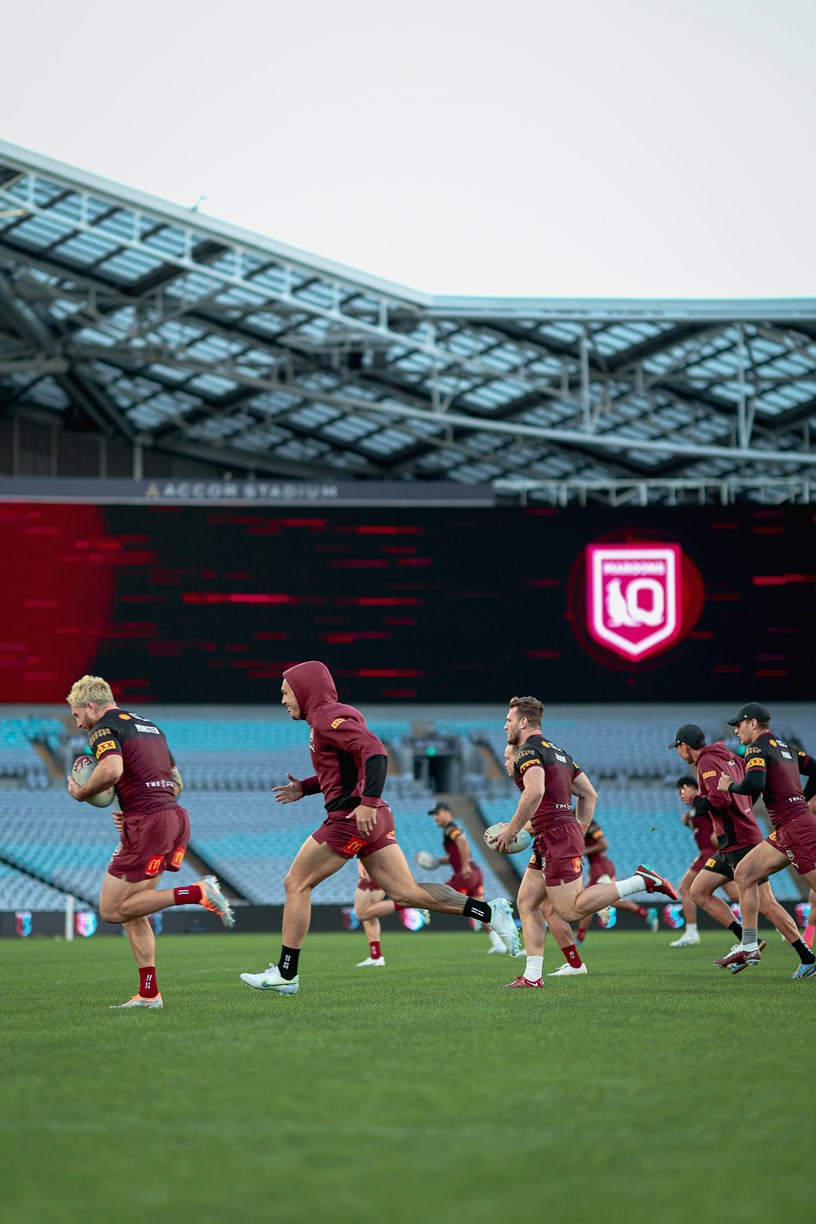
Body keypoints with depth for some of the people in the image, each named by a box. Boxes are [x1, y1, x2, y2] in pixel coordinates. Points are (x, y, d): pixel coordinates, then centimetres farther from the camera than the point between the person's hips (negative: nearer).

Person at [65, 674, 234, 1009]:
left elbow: (112, 770, -25)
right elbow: (177, 783, 25)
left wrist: (81, 793, -7)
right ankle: (149, 993, 9)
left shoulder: (104, 728, -4)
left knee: (112, 911, -3)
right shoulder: (149, 725, 24)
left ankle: (198, 893, -15)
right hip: (176, 817, 9)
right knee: (131, 911, 15)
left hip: (147, 824, -9)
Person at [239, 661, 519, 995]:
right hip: (374, 820, 10)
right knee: (406, 892, 6)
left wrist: (367, 802, -33)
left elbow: (374, 752, -24)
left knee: (296, 884, 1)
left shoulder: (328, 717, -11)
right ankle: (490, 911, -3)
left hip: (352, 818, -10)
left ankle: (286, 973, 4)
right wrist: (304, 788, 20)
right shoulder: (328, 717, 20)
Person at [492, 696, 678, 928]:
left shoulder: (527, 751, -7)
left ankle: (641, 881, -15)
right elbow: (590, 795, 23)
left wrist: (510, 831, -20)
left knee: (570, 911, -14)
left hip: (555, 837, -10)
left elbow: (535, 791, -27)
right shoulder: (558, 752, 22)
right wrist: (579, 834, 24)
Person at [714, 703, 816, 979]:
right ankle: (749, 947, 12)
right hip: (786, 832, 10)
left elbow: (753, 785, -24)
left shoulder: (758, 748, -8)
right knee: (743, 874, 12)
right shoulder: (784, 747, 19)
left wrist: (729, 786, -5)